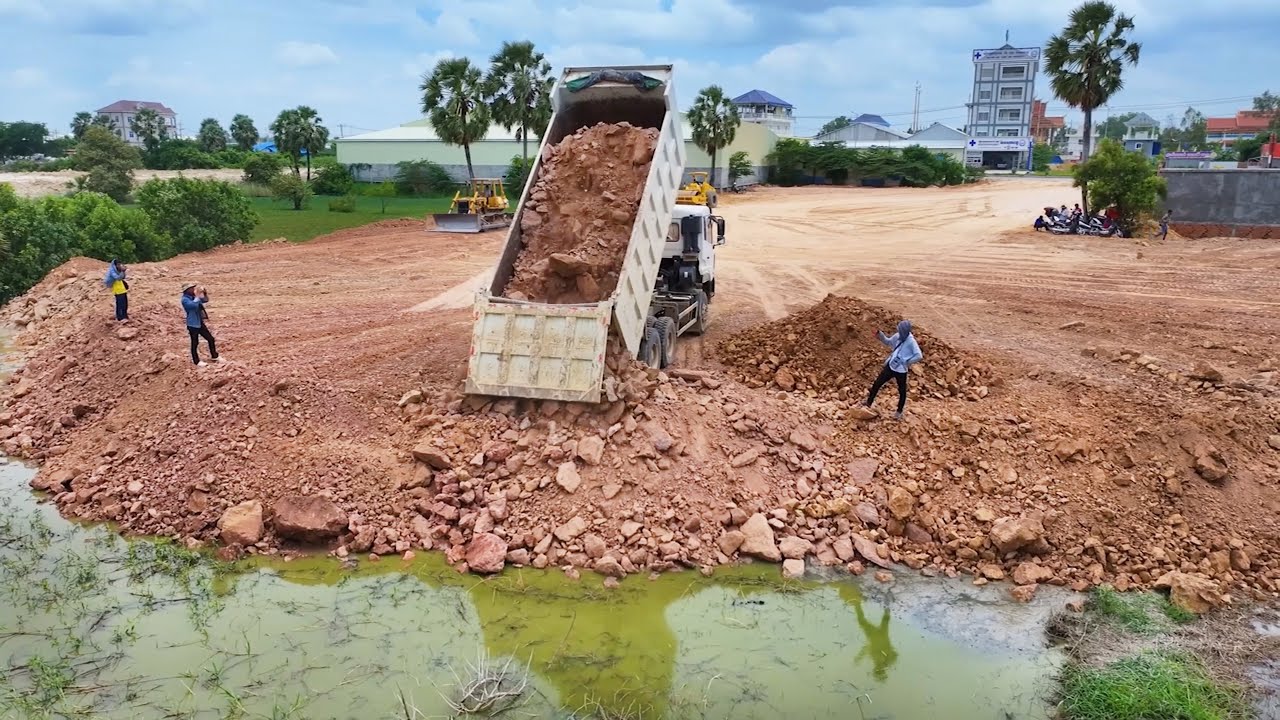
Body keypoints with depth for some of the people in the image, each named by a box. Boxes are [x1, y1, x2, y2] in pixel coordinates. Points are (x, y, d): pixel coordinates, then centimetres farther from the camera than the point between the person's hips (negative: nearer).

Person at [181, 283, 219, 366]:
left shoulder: (194, 297, 7)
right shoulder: (185, 300, -17)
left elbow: (205, 300, 16)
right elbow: (194, 305, -34)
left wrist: (205, 293, -2)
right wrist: (197, 295, -24)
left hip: (200, 323, 8)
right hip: (193, 325, -8)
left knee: (210, 339, 12)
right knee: (195, 343, 3)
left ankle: (215, 357, 26)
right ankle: (196, 361, 16)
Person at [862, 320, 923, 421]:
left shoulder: (911, 341, -19)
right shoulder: (898, 336, 0)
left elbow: (919, 356, -24)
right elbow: (888, 341, 18)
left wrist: (907, 362, -16)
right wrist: (880, 334, 1)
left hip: (901, 370, -6)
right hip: (890, 366, 6)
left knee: (902, 391, 11)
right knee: (877, 384, 10)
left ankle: (899, 411, 28)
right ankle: (869, 402, 25)